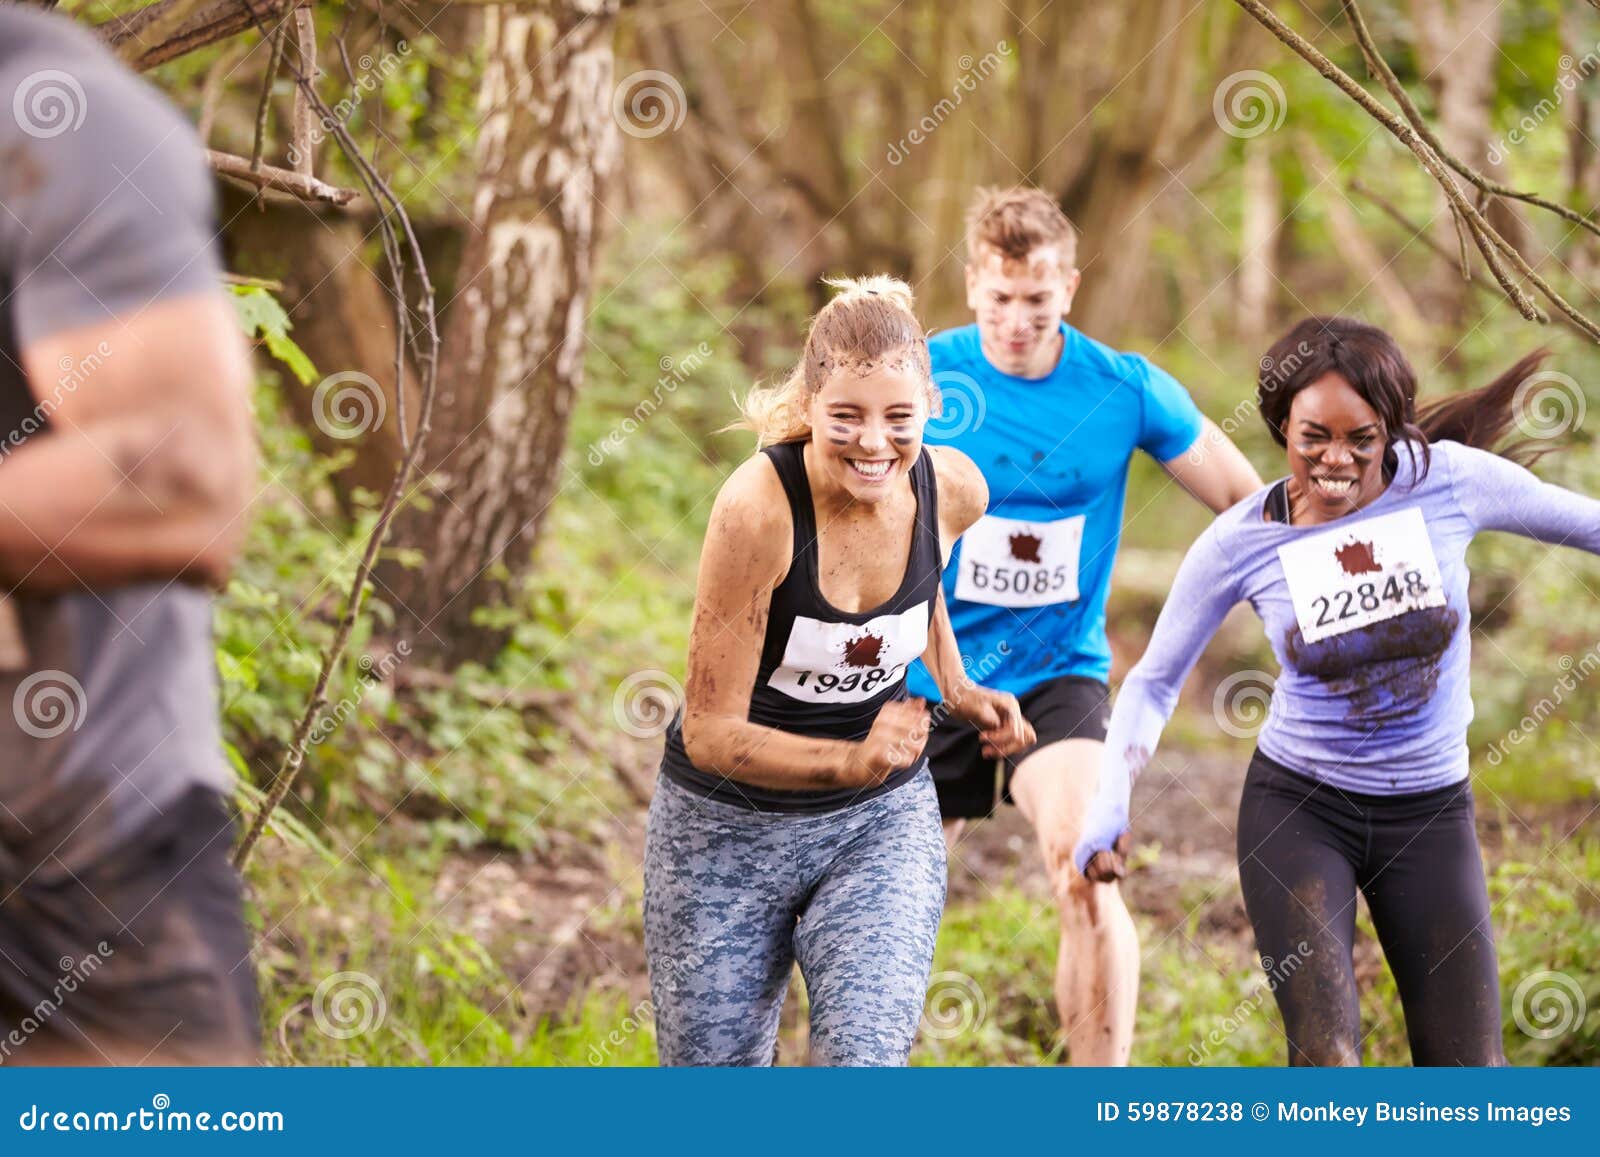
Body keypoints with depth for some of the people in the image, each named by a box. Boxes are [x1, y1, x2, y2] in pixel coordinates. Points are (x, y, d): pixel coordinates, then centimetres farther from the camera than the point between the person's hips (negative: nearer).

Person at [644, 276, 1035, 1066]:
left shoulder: (953, 491, -13)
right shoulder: (758, 506, -28)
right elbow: (710, 733, -24)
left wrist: (959, 691, 5)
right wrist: (854, 762, -37)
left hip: (884, 823, 3)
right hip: (729, 826, -2)